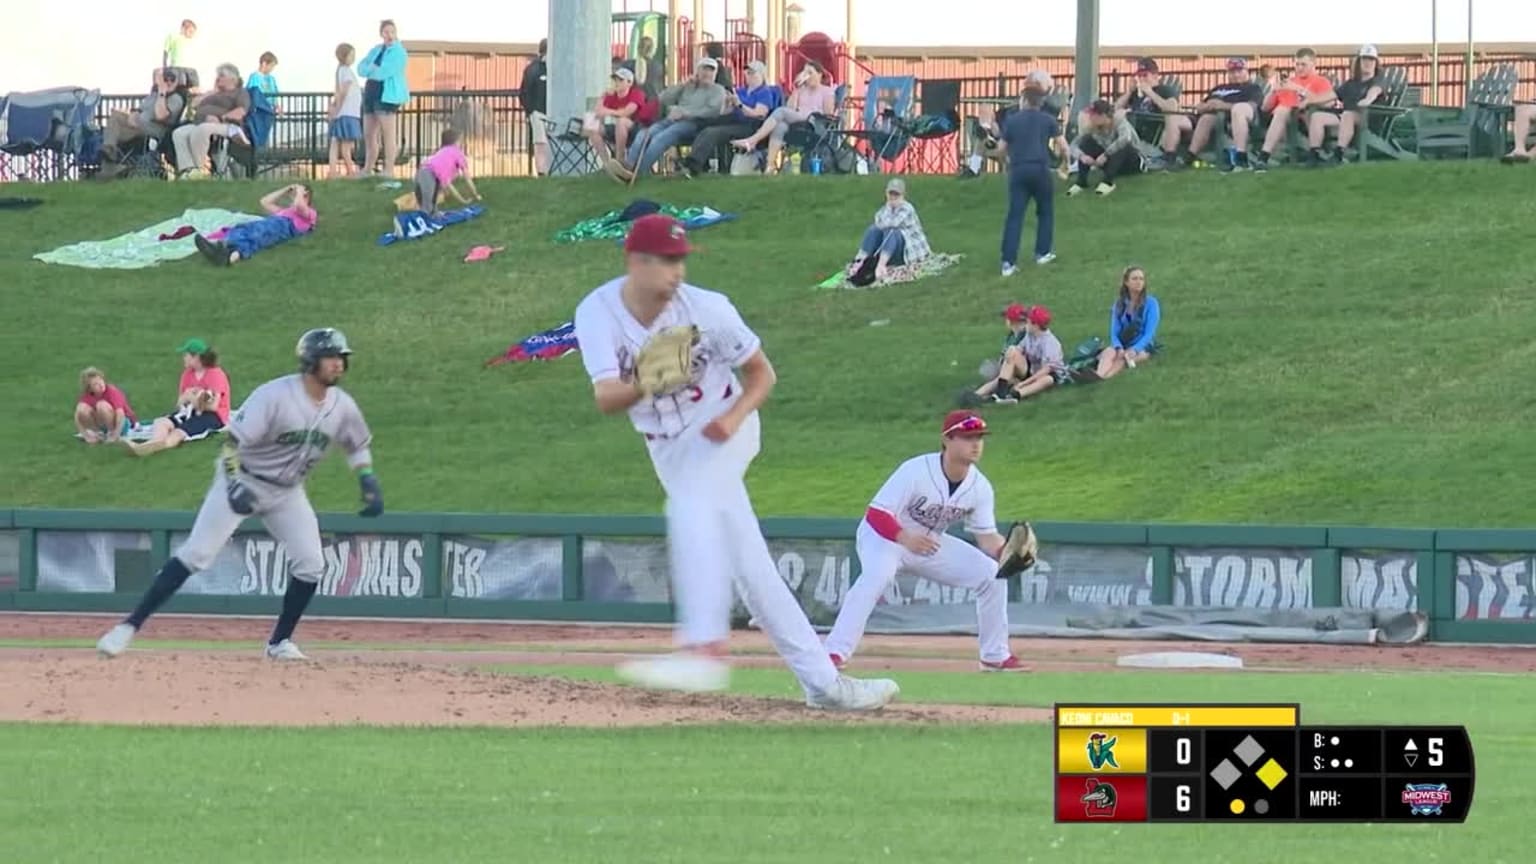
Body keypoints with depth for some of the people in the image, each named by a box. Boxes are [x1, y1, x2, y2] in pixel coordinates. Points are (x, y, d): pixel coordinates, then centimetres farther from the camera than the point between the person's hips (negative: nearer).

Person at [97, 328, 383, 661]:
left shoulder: (342, 406, -7)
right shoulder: (275, 396, -26)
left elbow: (358, 445, 13)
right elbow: (234, 440, -26)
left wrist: (369, 483, 2)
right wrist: (234, 485, -37)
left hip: (286, 492, 6)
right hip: (244, 482, -6)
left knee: (311, 564, -6)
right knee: (195, 555, -14)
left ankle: (280, 642, 10)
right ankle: (129, 626, -14)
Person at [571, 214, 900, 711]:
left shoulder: (708, 309, -19)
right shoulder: (598, 314, -16)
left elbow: (762, 373, -6)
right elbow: (604, 399, -27)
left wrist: (734, 416, -24)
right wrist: (644, 385, -48)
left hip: (723, 430, -3)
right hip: (669, 448, 3)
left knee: (691, 506, -31)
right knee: (748, 564, -1)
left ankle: (704, 649, -41)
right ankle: (820, 678, 4)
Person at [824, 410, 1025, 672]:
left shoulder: (980, 487, -10)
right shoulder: (916, 471, -27)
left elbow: (987, 537, -5)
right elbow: (876, 514, -29)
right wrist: (906, 539, -46)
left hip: (930, 542, 6)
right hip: (884, 535, -6)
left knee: (991, 574, -6)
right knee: (877, 574, -38)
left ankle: (995, 656, 10)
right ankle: (836, 652, -41)